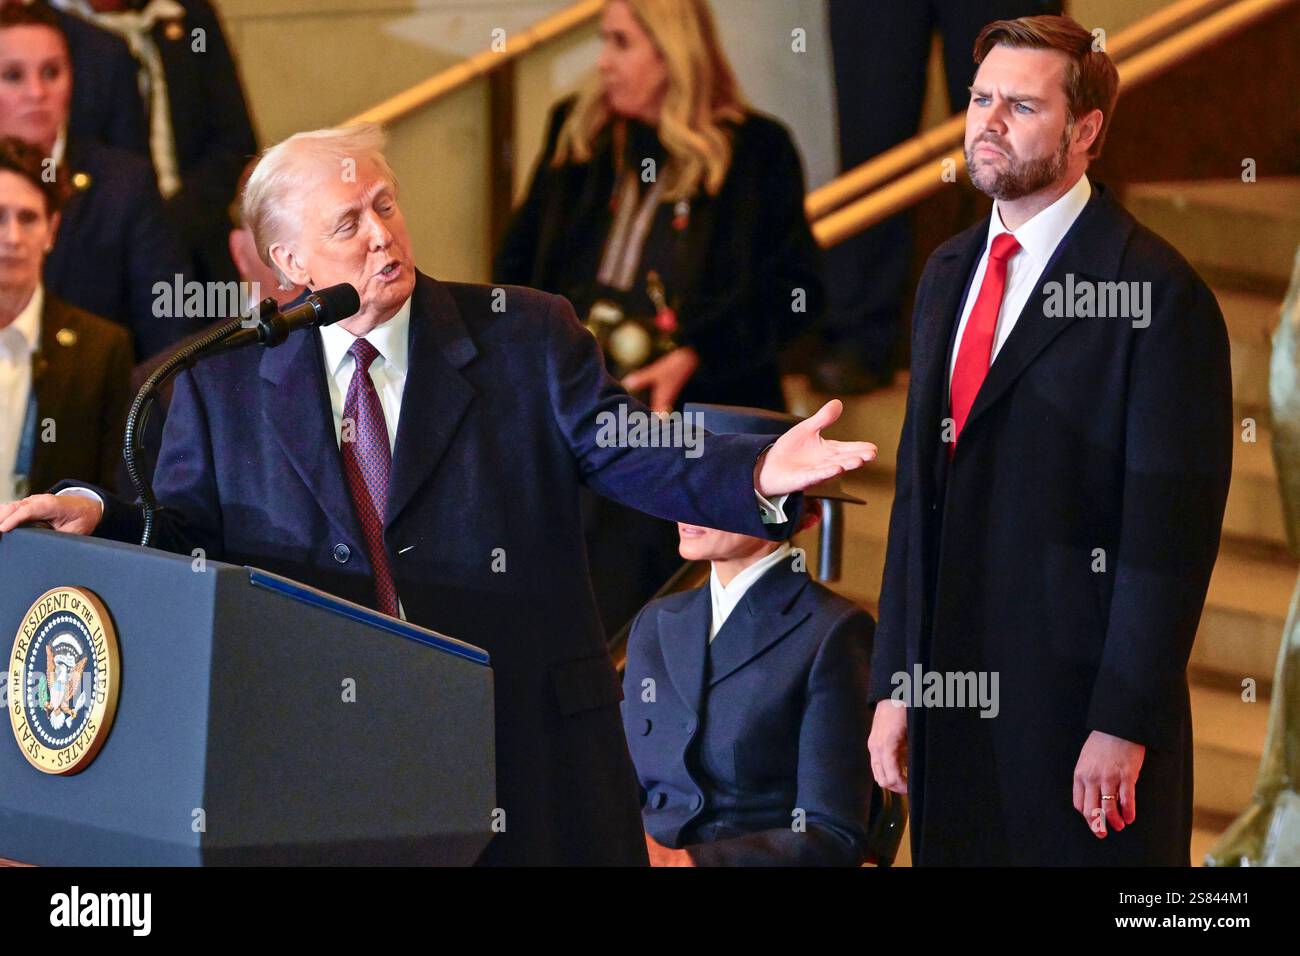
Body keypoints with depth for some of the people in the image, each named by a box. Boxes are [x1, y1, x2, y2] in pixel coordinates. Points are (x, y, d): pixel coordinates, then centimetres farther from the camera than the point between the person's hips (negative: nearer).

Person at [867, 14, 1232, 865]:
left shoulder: (1157, 291, -10)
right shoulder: (949, 275, 13)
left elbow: (1169, 529, -13)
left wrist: (1125, 724, -16)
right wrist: (895, 684, 10)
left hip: (1079, 697, -6)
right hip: (954, 695, 6)